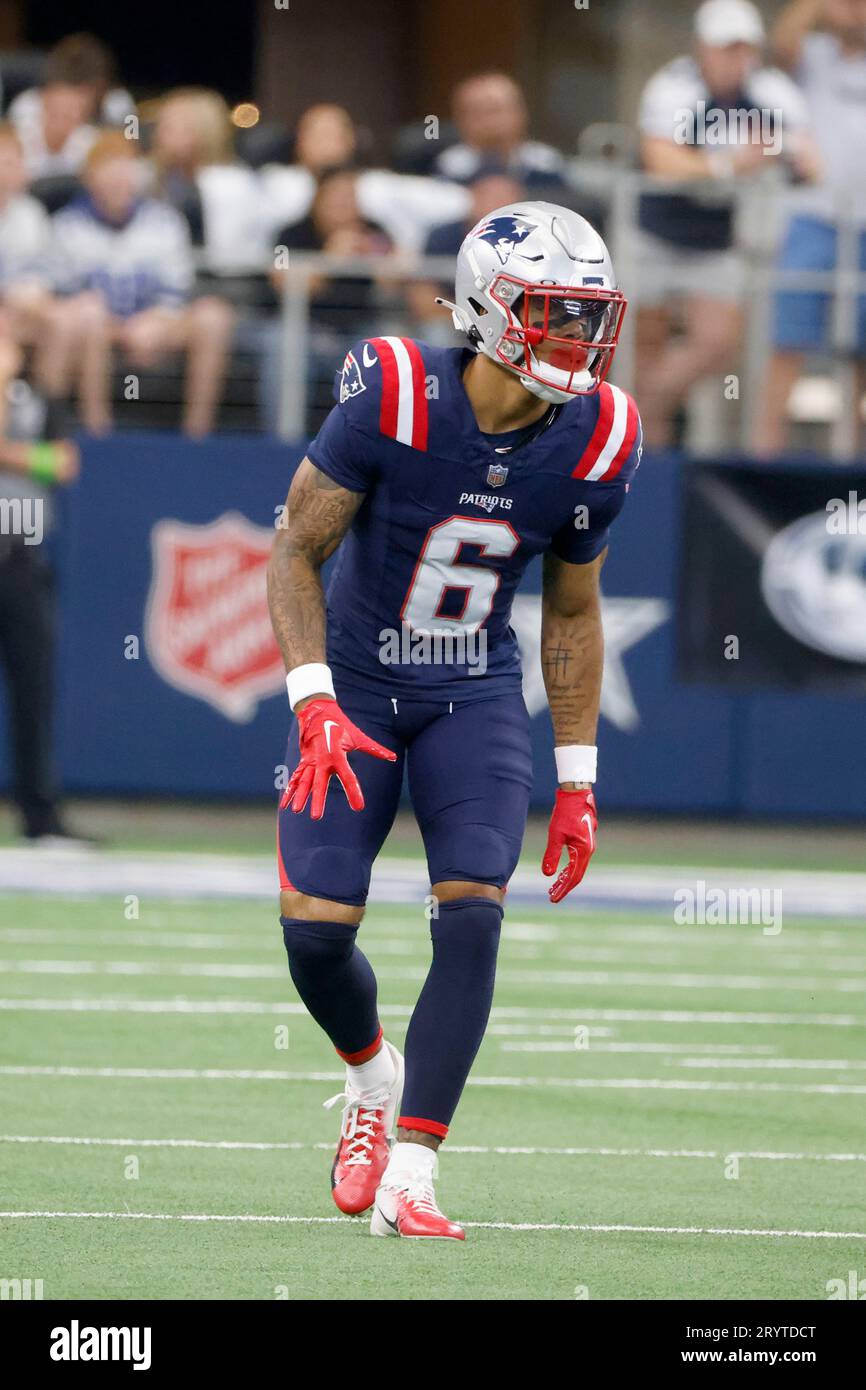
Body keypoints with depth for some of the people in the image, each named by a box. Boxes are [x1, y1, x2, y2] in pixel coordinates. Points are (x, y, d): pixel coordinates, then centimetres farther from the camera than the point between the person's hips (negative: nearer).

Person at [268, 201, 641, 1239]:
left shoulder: (592, 445, -8)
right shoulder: (392, 399, -20)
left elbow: (572, 613, 6)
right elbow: (296, 551, -12)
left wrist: (576, 781, 6)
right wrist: (314, 705, -23)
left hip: (476, 701, 2)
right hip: (355, 686, -2)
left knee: (471, 918, -17)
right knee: (316, 928, -9)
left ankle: (408, 1177, -14)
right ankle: (372, 1079, 26)